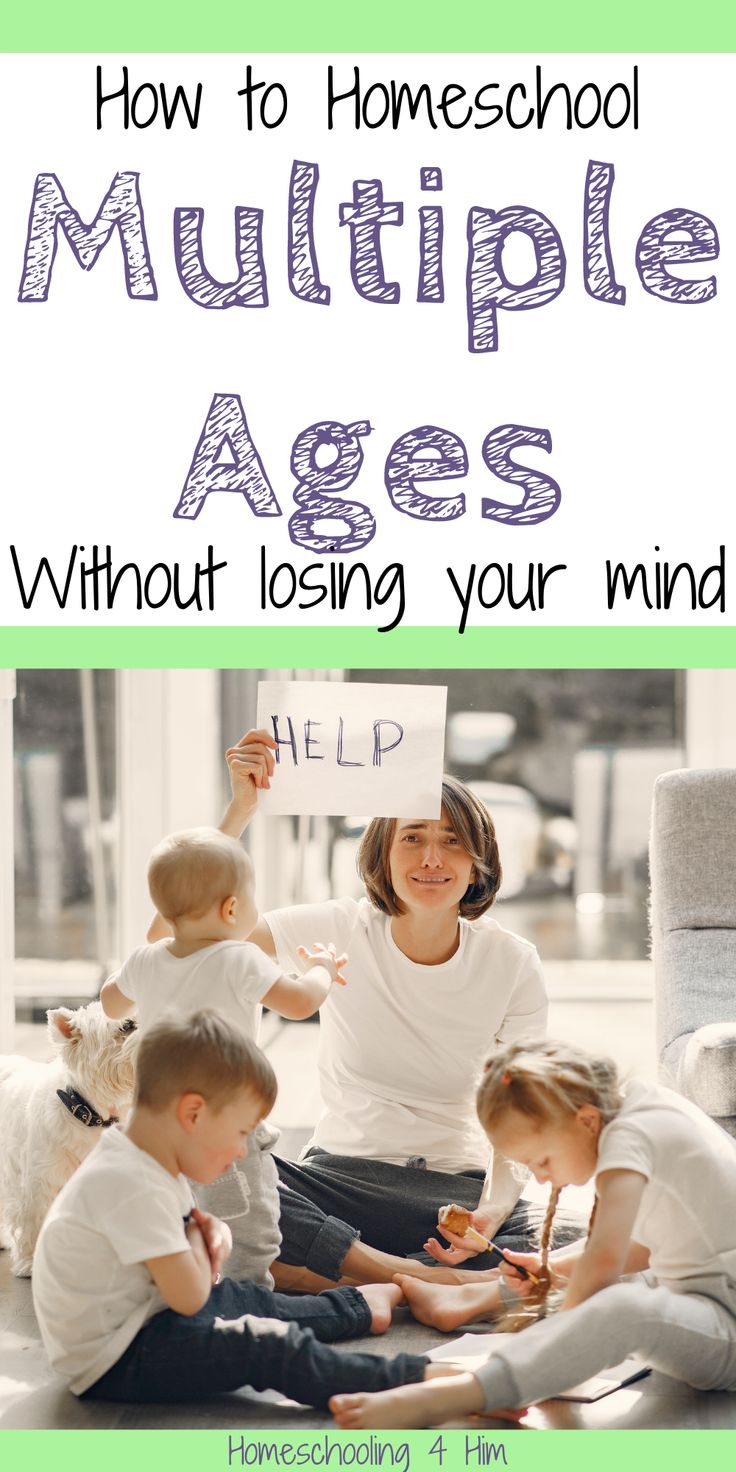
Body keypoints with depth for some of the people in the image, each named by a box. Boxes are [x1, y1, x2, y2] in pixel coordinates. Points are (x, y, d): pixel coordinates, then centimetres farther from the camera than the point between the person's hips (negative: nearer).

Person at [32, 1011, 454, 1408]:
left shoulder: (152, 1163, 5)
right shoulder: (132, 1187, -28)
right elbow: (189, 1298, -27)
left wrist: (210, 1228, 0)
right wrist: (197, 1242, -8)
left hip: (141, 1313, 11)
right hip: (111, 1364, -11)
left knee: (245, 1299, 24)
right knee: (268, 1345, -19)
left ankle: (358, 1306, 46)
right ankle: (409, 1381, -22)